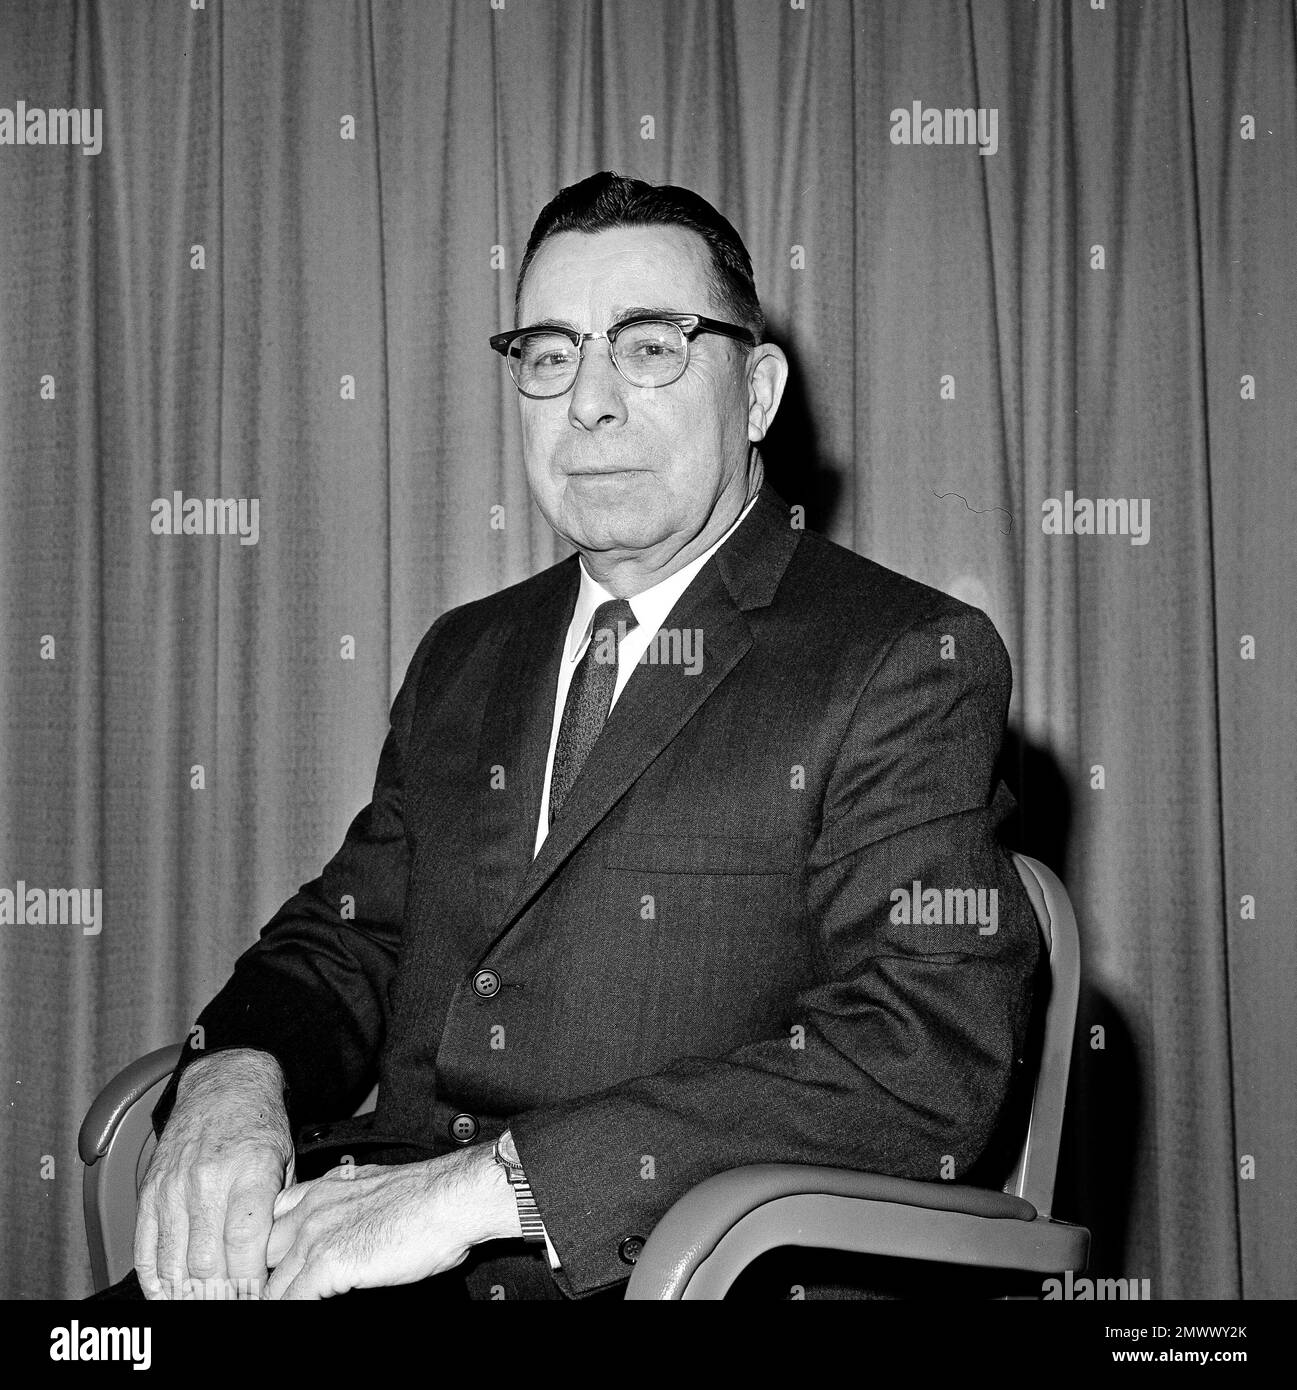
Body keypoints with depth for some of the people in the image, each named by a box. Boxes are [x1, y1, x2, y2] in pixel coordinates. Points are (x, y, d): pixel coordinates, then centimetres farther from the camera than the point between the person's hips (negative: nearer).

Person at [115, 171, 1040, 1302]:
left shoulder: (912, 661, -3)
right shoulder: (462, 659, 18)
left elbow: (926, 1060, -15)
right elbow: (345, 939, 18)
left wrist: (489, 1180, -19)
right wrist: (234, 1077, -6)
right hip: (398, 1263, 5)